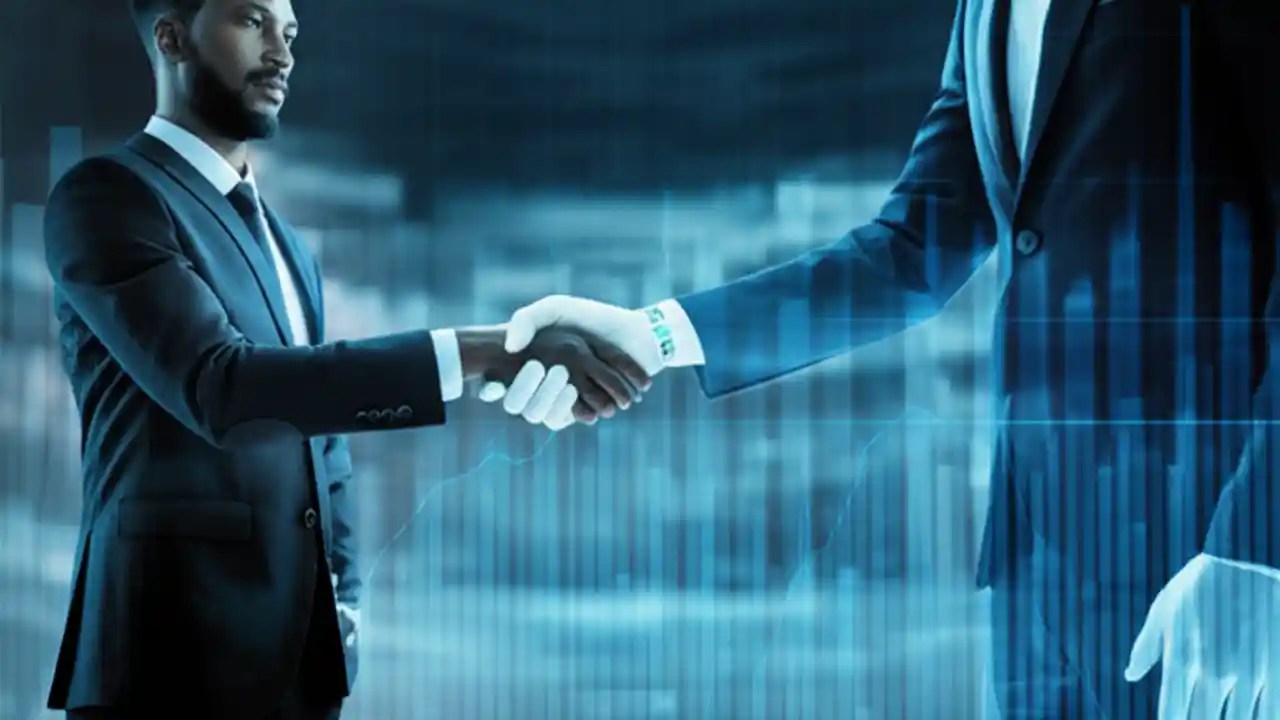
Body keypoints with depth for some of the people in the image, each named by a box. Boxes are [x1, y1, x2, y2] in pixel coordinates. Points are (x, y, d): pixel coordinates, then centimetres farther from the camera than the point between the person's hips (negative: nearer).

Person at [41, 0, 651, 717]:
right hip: (179, 653, -8)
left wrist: (344, 604, 7)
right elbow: (220, 387, -22)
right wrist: (483, 351, -26)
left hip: (304, 656, 8)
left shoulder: (287, 247, 21)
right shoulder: (105, 196, -7)